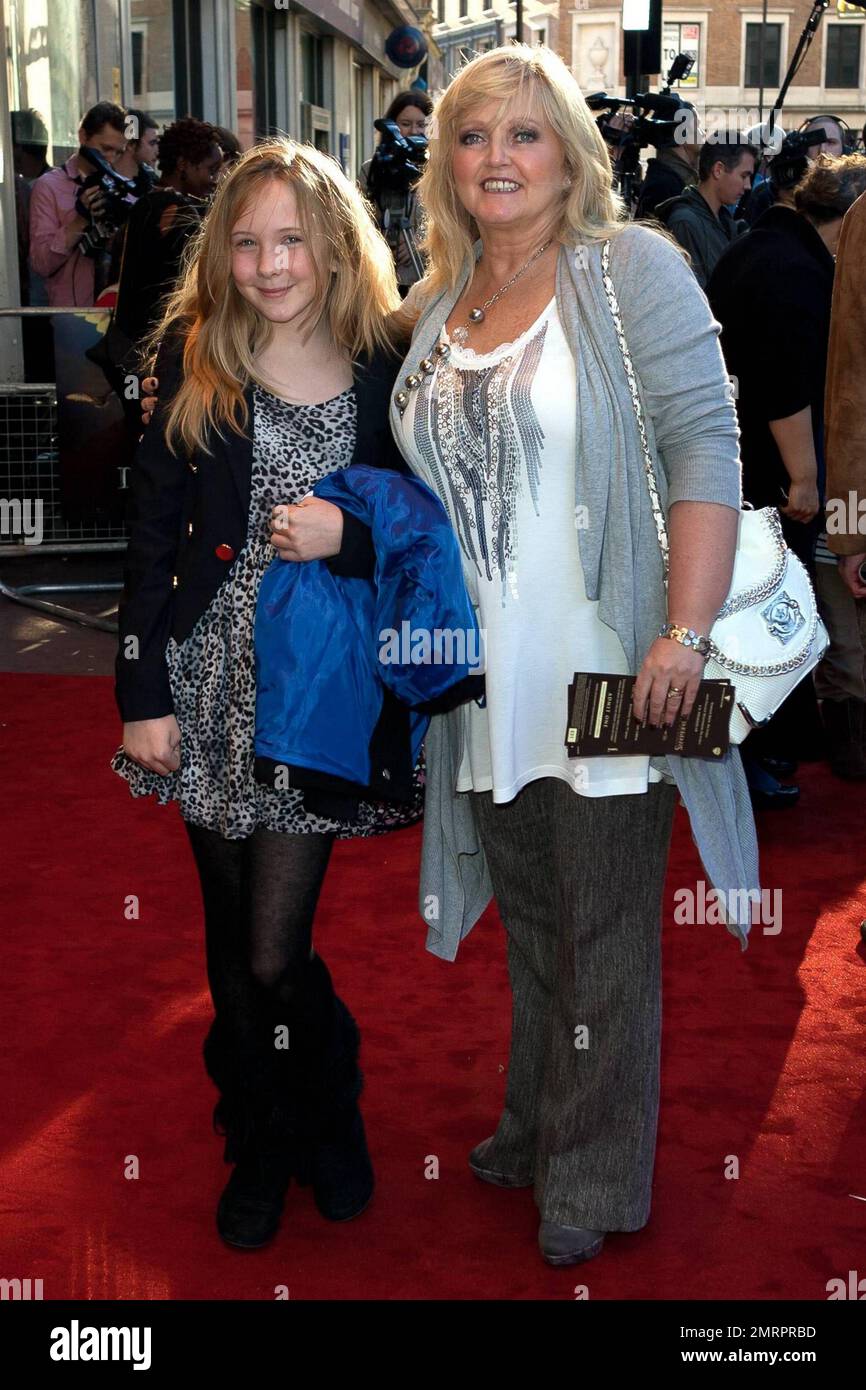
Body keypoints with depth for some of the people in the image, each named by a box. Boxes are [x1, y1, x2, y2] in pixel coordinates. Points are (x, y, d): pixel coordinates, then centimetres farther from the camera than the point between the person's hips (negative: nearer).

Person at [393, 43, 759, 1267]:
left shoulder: (630, 268, -6)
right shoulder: (431, 310, 11)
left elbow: (704, 447, -13)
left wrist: (685, 633, -21)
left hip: (604, 679, -5)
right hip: (488, 689, 5)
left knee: (605, 937, 6)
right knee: (531, 924, 19)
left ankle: (595, 1179, 22)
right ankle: (536, 1129, 37)